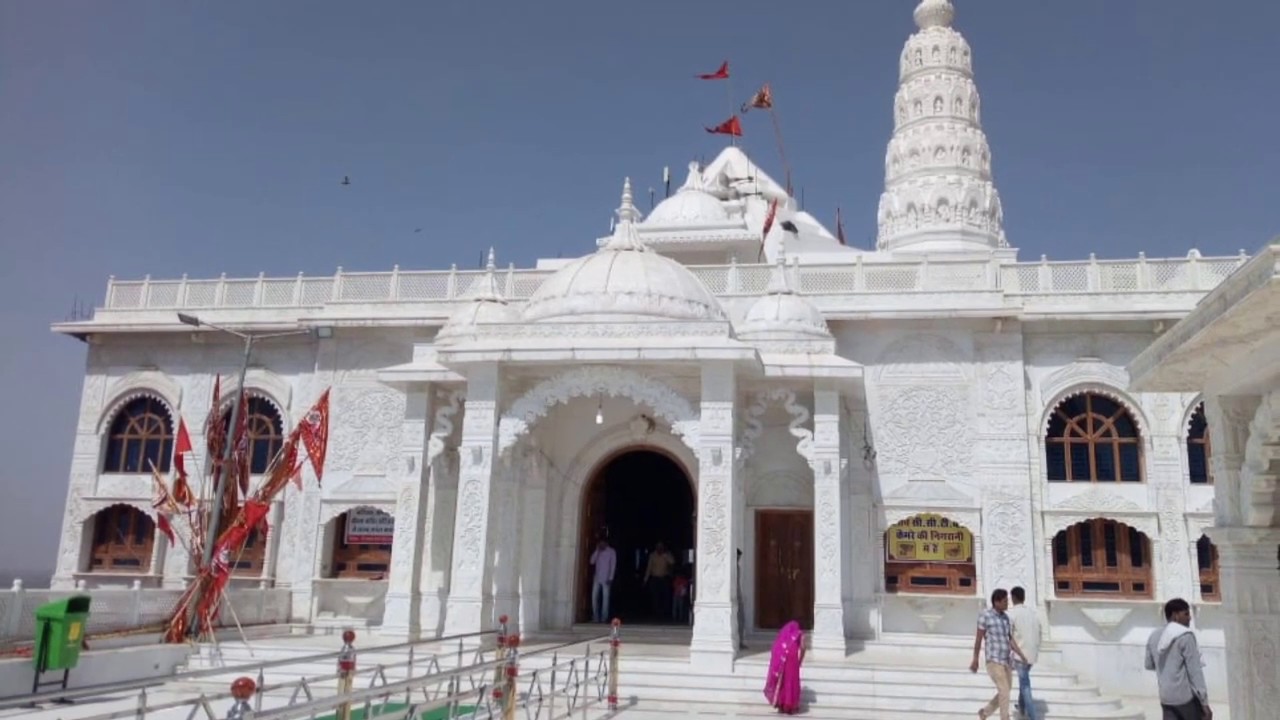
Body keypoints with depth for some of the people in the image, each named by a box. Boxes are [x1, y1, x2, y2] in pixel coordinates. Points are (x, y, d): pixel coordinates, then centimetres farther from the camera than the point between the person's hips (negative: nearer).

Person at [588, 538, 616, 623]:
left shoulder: (612, 551, -2)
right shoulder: (598, 552, 11)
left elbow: (613, 565, -5)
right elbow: (592, 562, 0)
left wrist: (610, 578, -12)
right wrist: (597, 550, -6)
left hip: (606, 579, -4)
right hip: (597, 578, 4)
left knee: (605, 597, -4)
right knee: (594, 597, 0)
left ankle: (604, 617, 1)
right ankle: (596, 616, 8)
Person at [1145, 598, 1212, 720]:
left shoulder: (1154, 636, 10)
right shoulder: (1185, 636, -12)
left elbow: (1149, 665, 20)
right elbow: (1195, 671, -15)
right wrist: (1205, 702, -13)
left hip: (1166, 697, 6)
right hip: (1187, 695, -6)